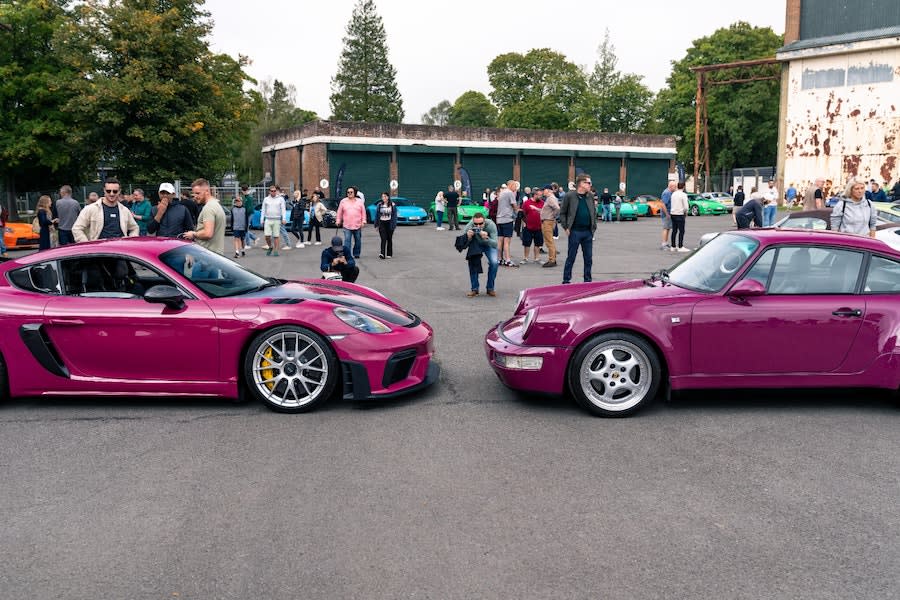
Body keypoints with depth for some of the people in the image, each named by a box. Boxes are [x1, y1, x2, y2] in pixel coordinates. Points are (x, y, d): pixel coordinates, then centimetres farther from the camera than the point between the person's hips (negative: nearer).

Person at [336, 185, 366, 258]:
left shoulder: (360, 201, 7)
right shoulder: (343, 201, 7)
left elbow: (363, 212, 6)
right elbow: (339, 212, 9)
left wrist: (363, 221, -1)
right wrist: (338, 221, 5)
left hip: (357, 225, 1)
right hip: (347, 226, -1)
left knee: (358, 241, 9)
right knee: (347, 240, -10)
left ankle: (356, 254, 22)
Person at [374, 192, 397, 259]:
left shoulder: (392, 205, -1)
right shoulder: (379, 205, 4)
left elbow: (394, 216, 0)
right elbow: (376, 215, 8)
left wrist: (394, 225, -7)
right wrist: (376, 225, 5)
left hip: (389, 224, -1)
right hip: (382, 224, 1)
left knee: (389, 239, 7)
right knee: (383, 239, -10)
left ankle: (389, 254, 15)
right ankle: (382, 253, -17)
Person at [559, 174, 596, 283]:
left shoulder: (590, 197, 8)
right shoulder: (569, 196, -5)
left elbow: (593, 213, 16)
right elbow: (562, 213, -1)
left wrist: (594, 227, 7)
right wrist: (566, 227, -7)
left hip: (588, 232, 5)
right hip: (575, 232, -4)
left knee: (588, 259, 8)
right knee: (571, 258, 2)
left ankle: (588, 281, 17)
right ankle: (566, 281, 11)